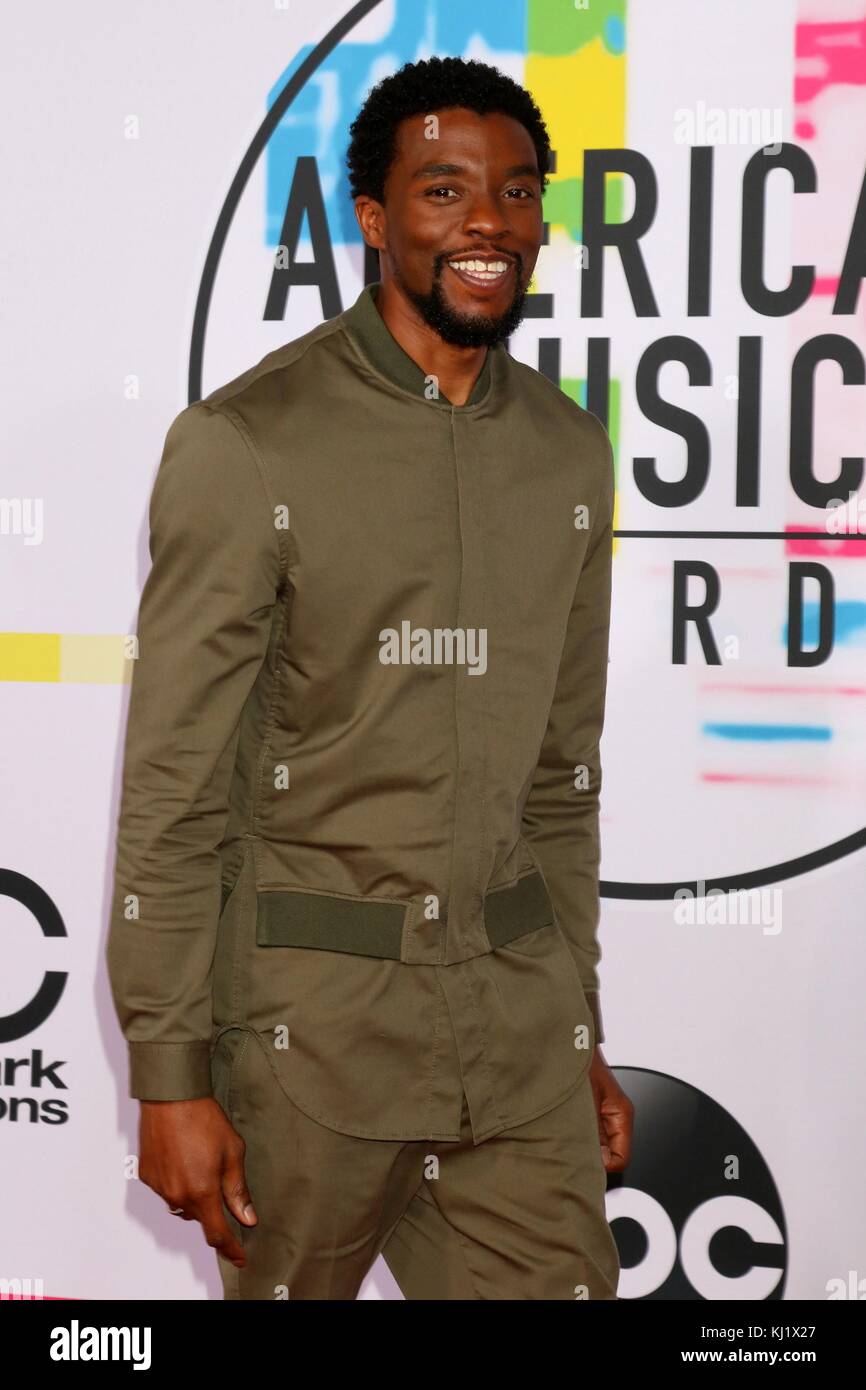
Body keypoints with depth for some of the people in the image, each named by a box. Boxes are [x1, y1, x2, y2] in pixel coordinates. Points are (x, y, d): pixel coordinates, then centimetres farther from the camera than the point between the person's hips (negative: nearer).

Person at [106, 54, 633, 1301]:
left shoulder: (571, 454, 8)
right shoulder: (249, 445, -9)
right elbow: (174, 789, -10)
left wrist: (582, 1032, 15)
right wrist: (168, 1077, -12)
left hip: (515, 1010, 5)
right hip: (313, 1013, -4)